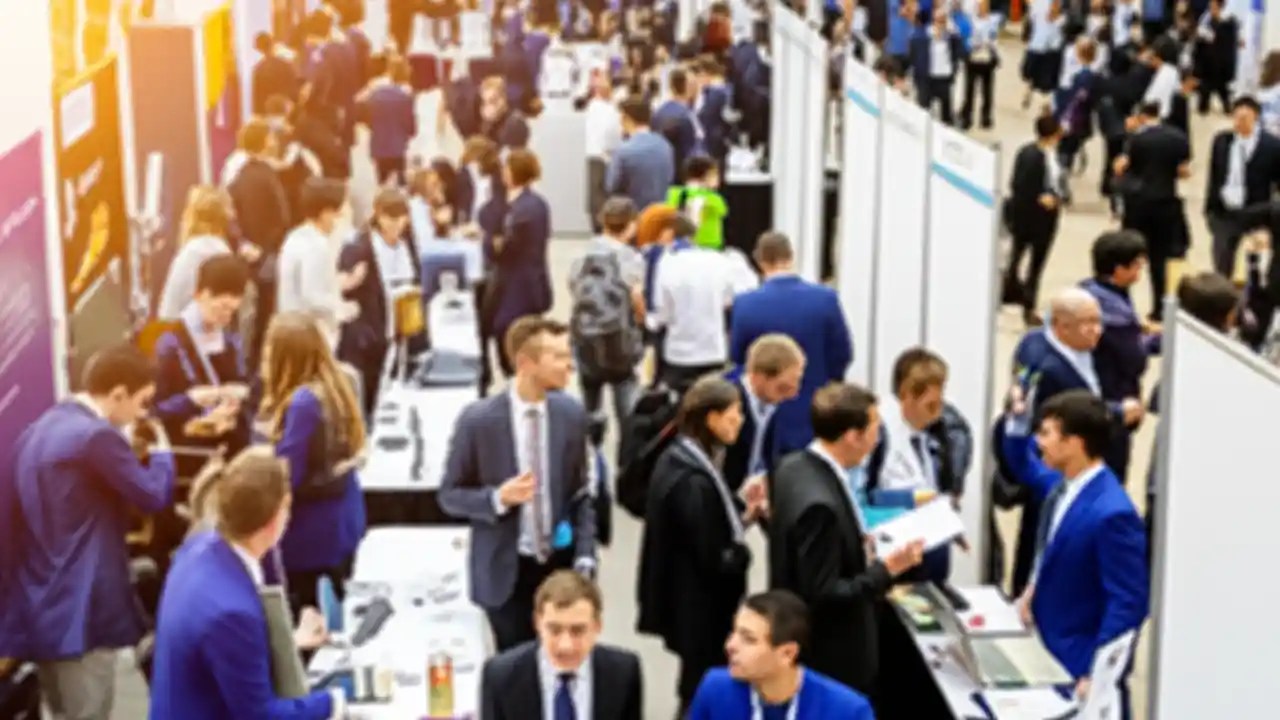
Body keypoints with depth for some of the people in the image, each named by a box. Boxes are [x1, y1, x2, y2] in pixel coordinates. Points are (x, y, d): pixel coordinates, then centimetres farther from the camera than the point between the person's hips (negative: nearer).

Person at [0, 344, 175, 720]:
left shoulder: (39, 431, 13)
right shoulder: (96, 435, -17)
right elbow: (155, 494, -13)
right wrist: (159, 451, 5)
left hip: (40, 609, 10)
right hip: (81, 611, -10)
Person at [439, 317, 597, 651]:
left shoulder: (571, 414, -1)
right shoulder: (478, 420, -12)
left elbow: (581, 493, 8)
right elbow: (450, 494, -4)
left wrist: (584, 557, -1)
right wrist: (498, 498, -22)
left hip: (560, 562, 3)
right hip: (507, 572, -3)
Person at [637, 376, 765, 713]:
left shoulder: (678, 459, 4)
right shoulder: (695, 482, -25)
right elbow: (715, 563, -23)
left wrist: (744, 517, 0)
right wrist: (743, 552, -6)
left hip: (688, 605, 10)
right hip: (701, 611, -9)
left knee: (695, 696, 21)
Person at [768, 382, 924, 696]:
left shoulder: (794, 466, -2)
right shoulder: (819, 503, -32)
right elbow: (824, 596, -28)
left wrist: (860, 547, 6)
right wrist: (886, 568, -22)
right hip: (832, 660, -10)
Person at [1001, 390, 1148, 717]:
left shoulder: (1111, 514, -30)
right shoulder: (1064, 483, -3)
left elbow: (1128, 603, -26)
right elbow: (1025, 468, 22)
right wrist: (1018, 420, 3)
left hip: (1083, 665, -9)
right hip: (1051, 648, 9)